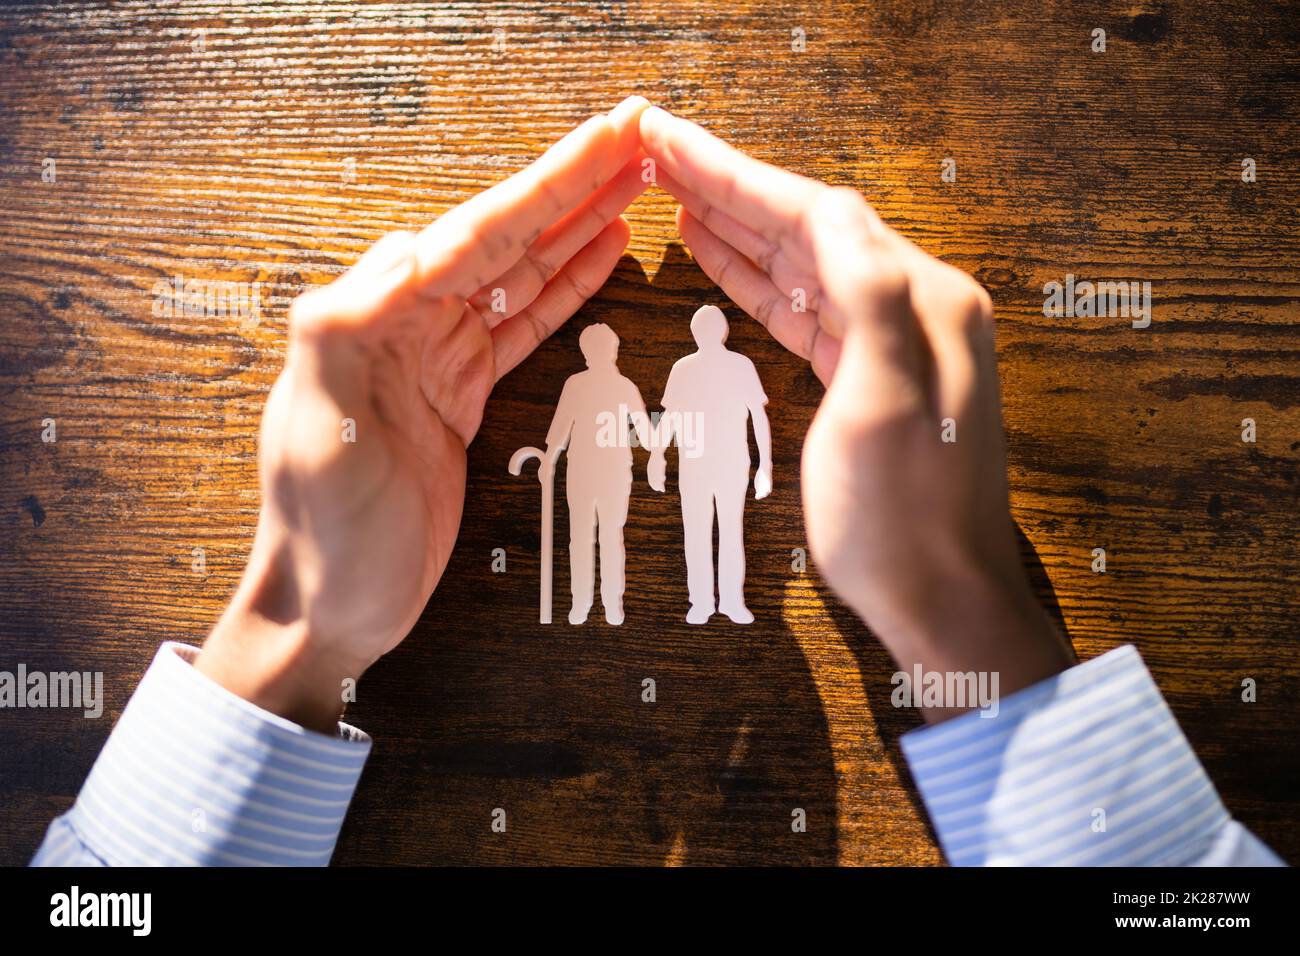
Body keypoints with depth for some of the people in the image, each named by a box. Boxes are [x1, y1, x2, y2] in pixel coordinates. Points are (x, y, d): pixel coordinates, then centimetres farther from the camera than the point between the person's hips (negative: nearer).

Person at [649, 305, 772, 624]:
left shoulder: (741, 366, -1)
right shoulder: (682, 369, 4)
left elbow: (759, 416, -1)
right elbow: (669, 418, 9)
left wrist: (765, 465, -7)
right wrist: (656, 458, 1)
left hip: (733, 463, -1)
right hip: (693, 463, 1)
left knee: (731, 532, 4)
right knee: (696, 533, 3)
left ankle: (732, 601, 13)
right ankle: (701, 602, 12)